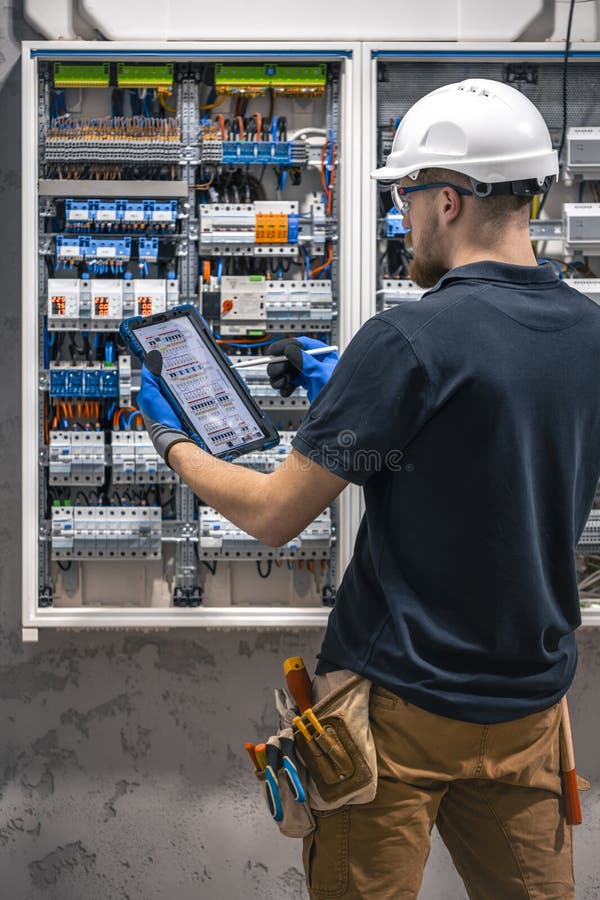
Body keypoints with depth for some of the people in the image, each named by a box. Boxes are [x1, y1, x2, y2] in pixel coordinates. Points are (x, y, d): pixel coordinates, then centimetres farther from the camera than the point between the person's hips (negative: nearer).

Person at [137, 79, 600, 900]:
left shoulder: (410, 340, -22)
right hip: (531, 703, 6)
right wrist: (348, 391, 15)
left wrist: (172, 442, 1)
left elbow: (273, 516, -16)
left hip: (404, 703, -6)